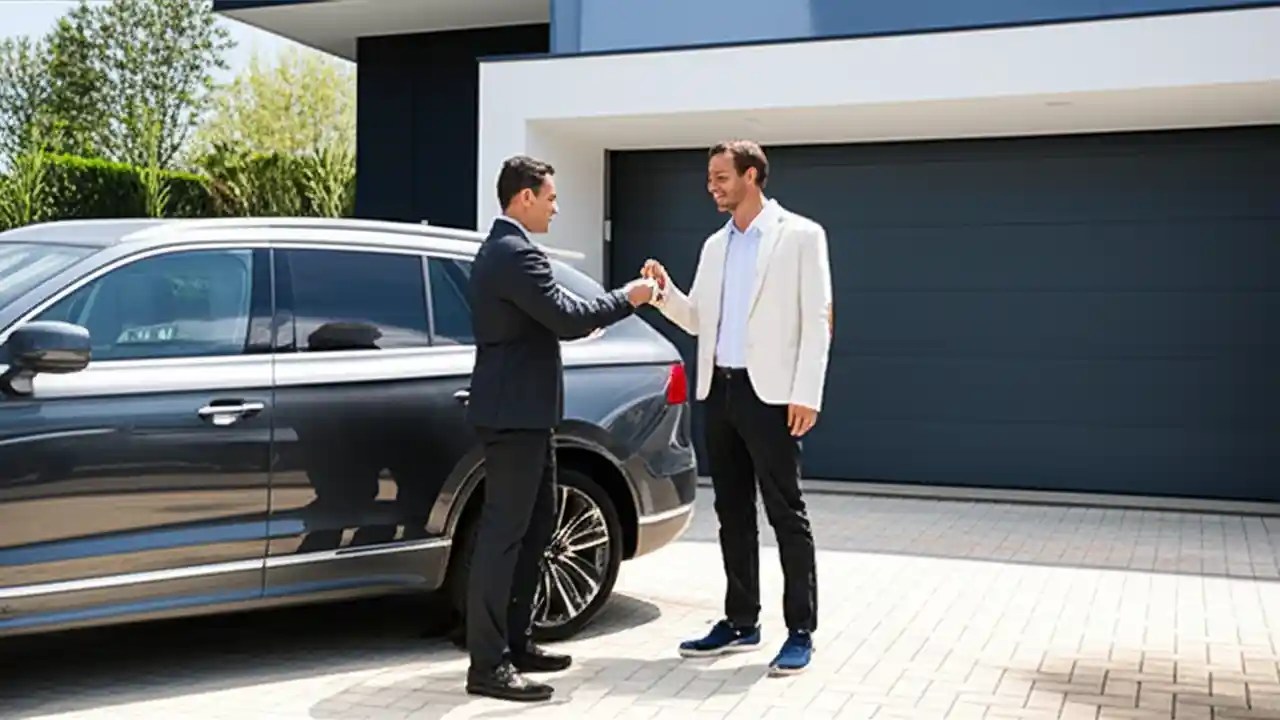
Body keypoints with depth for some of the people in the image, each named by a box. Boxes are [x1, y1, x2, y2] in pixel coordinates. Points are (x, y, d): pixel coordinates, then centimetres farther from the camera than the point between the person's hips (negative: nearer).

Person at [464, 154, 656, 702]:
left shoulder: (500, 248, 17)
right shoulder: (516, 253, -18)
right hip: (515, 410, -11)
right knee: (504, 532, -8)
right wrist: (625, 299, -9)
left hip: (521, 408, 11)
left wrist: (583, 318, 11)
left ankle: (513, 643, 23)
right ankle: (487, 664, -3)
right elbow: (564, 317, -21)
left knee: (534, 525, 16)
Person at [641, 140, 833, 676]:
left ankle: (800, 631, 6)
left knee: (785, 514, -2)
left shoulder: (800, 235, -3)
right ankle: (741, 622, 21)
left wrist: (806, 395, -15)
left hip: (768, 393, -6)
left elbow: (816, 320, -8)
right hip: (719, 390, 7)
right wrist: (664, 291, -3)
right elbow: (697, 320, 16)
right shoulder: (715, 245, 16)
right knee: (732, 513, 11)